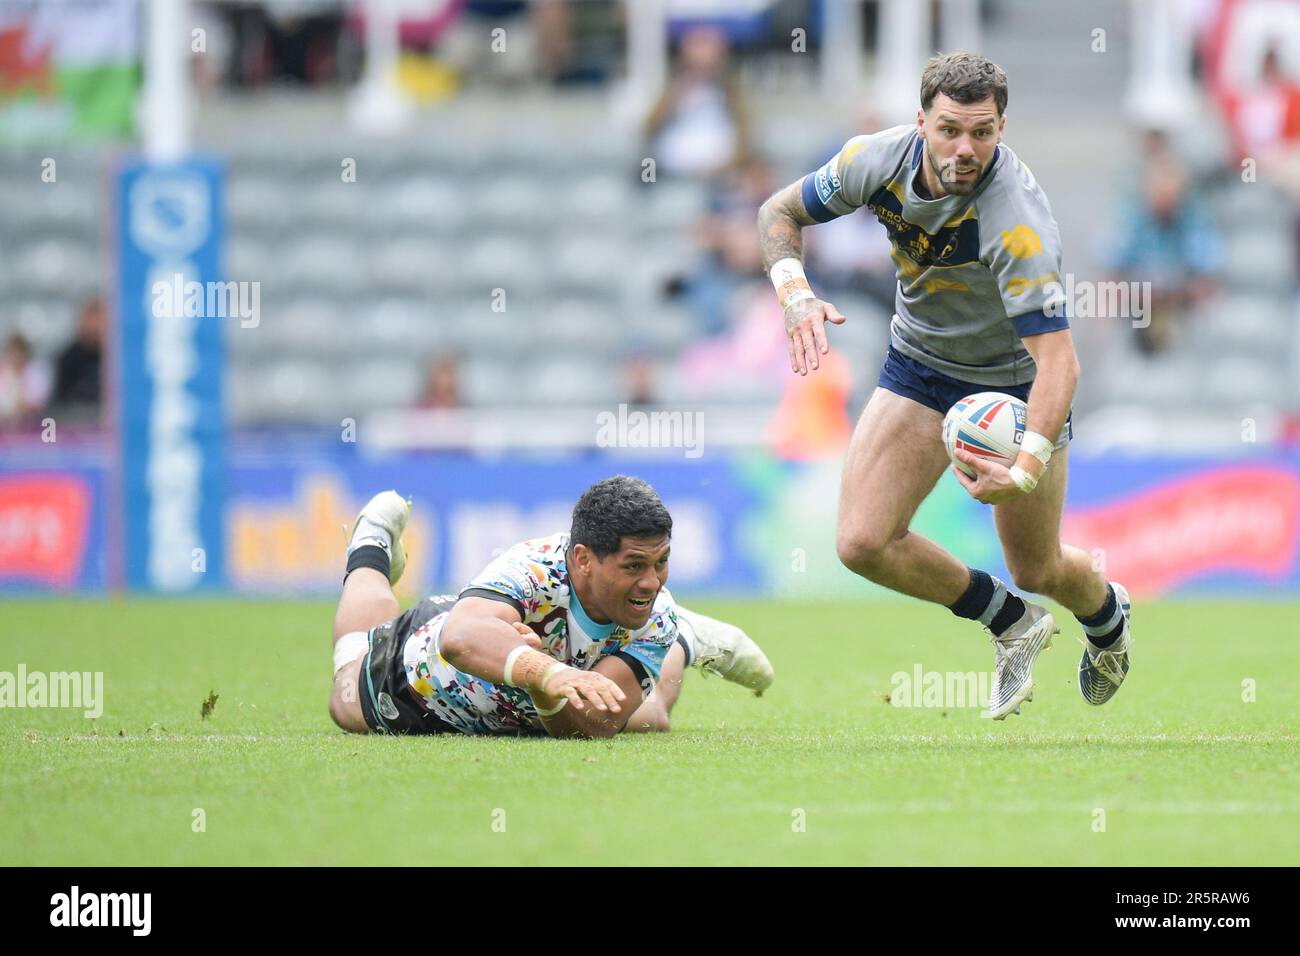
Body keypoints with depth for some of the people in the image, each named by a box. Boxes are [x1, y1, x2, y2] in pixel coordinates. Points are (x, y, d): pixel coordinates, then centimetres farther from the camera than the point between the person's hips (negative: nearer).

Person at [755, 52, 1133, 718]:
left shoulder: (1018, 222, -37)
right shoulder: (878, 159, -22)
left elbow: (1057, 359, -40)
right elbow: (780, 211, -3)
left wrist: (1028, 467, -54)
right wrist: (795, 294, -23)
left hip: (1014, 381, -4)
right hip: (919, 359, 4)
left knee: (1038, 570, 8)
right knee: (863, 542, -12)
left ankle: (1107, 615, 49)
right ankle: (1013, 624, 15)